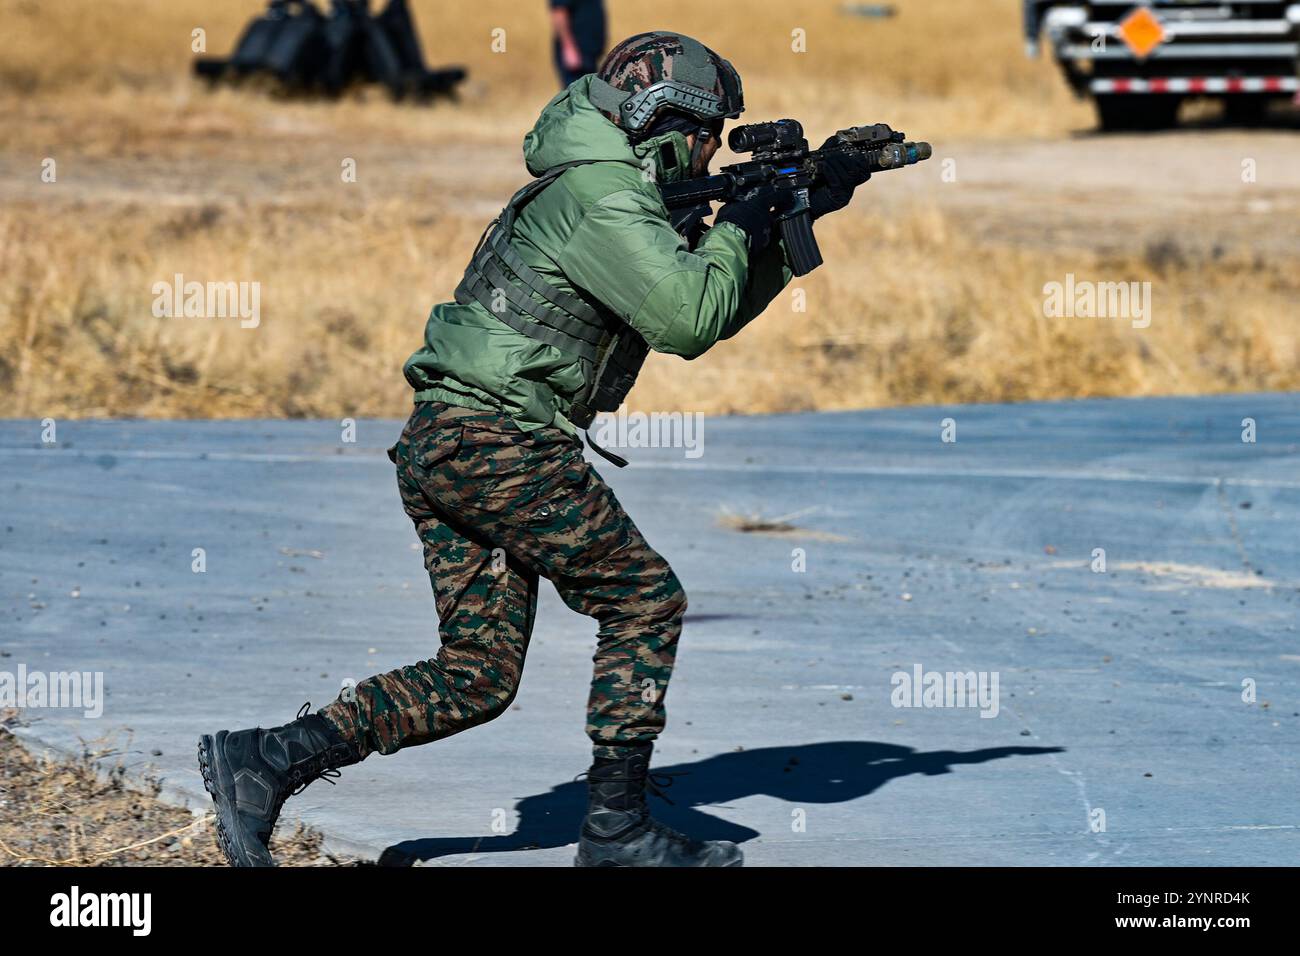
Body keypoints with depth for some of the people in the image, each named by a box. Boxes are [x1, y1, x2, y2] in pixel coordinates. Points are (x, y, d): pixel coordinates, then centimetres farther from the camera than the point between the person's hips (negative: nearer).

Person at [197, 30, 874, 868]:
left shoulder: (610, 195, 22)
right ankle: (618, 827, 0)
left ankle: (262, 761, 1)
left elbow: (716, 313, 30)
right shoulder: (605, 200, -11)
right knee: (646, 603, 0)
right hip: (498, 441, -10)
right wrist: (738, 227, -4)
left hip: (440, 446, 10)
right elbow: (690, 320, -19)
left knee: (476, 678, 8)